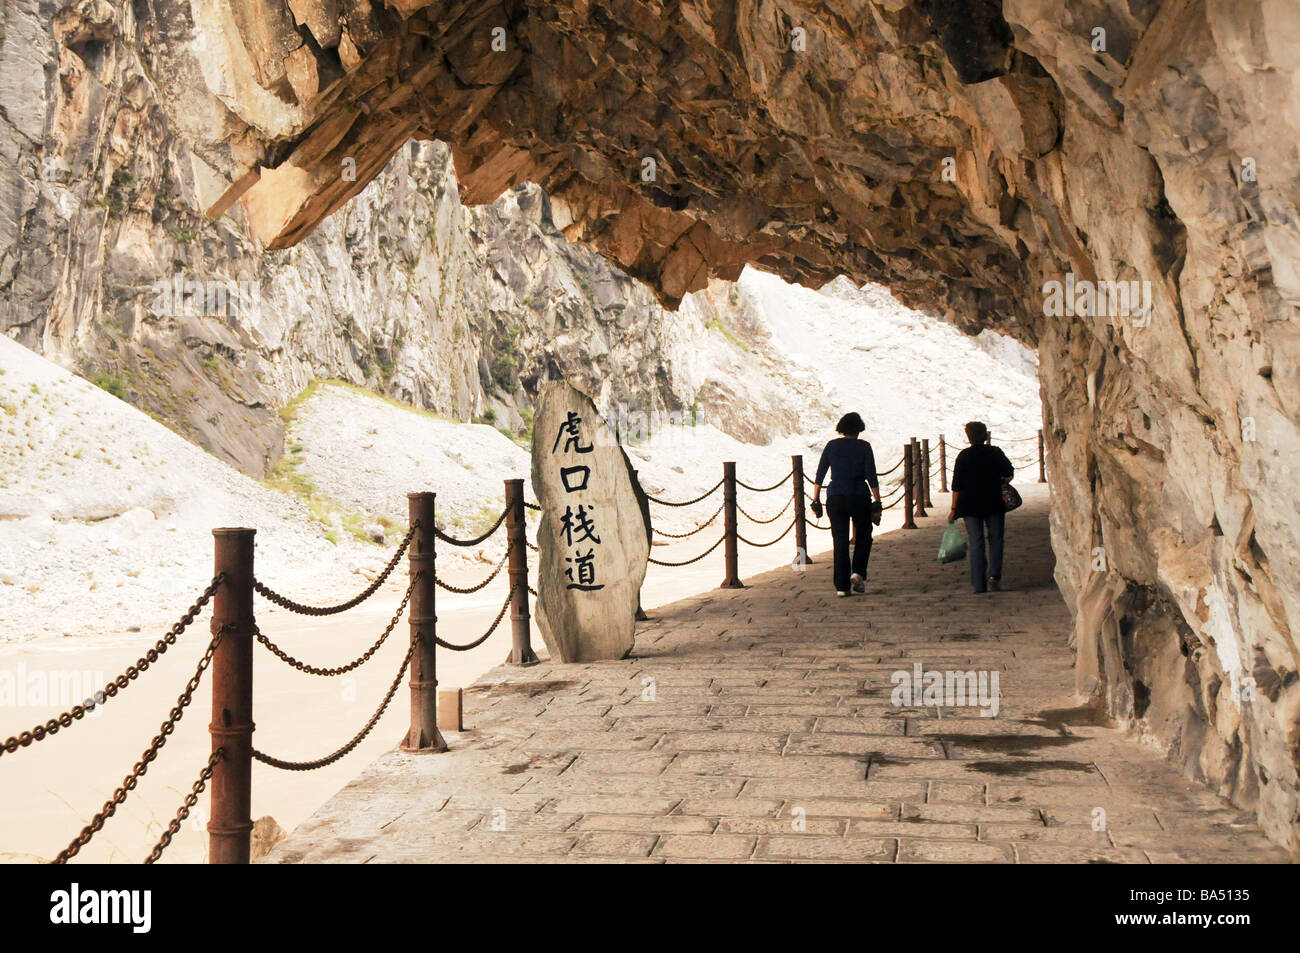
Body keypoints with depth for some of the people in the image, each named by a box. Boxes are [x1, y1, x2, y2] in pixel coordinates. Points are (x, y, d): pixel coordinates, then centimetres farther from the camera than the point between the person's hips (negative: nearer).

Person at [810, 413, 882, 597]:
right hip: (859, 497, -2)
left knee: (840, 542, 7)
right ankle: (858, 573, 0)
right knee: (863, 537, 19)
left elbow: (819, 475, 2)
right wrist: (878, 501, -1)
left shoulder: (831, 446, 5)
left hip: (835, 498, 2)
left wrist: (816, 499, 8)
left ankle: (842, 586, 5)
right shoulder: (864, 447, -2)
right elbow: (871, 477, -7)